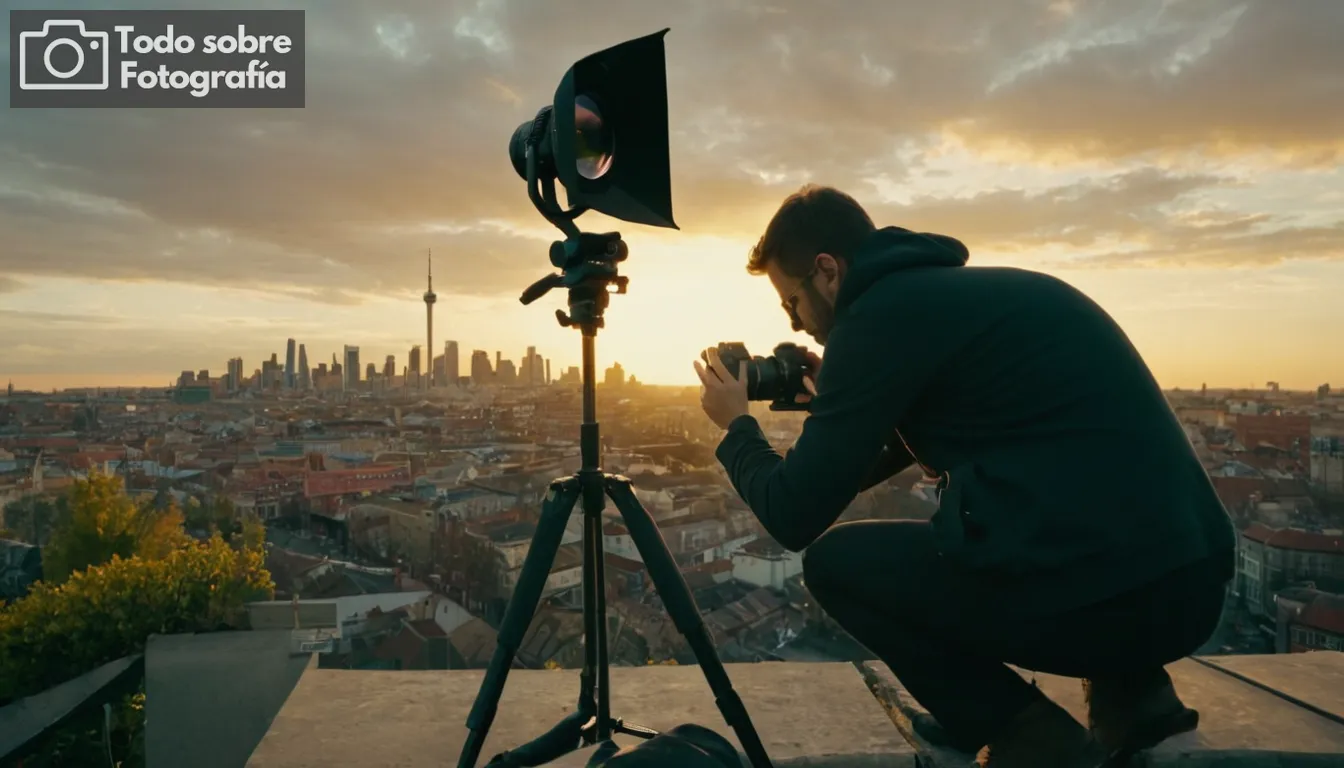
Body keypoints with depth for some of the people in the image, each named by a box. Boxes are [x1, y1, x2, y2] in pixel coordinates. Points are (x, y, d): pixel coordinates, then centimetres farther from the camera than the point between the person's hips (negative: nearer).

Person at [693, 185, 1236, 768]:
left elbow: (795, 517, -5)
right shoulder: (973, 292, 18)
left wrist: (737, 427, 12)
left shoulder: (883, 312, -7)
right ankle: (1132, 690, 22)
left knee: (834, 561, 8)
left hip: (1094, 593, -9)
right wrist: (834, 404, 27)